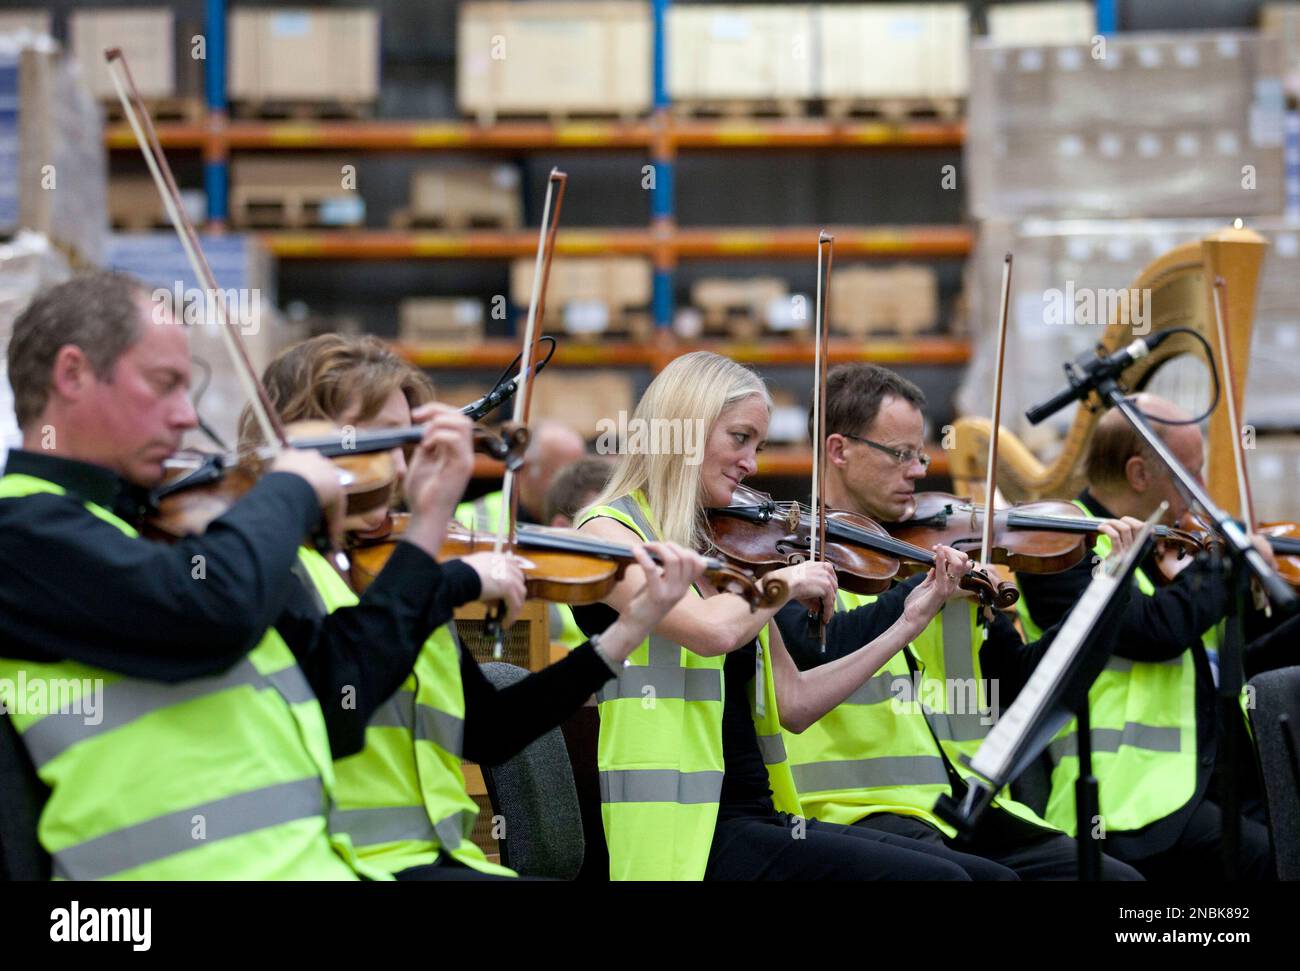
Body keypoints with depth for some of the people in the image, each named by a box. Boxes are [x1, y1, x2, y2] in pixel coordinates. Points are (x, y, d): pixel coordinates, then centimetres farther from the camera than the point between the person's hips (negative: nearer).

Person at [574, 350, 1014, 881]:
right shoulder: (608, 531, -5)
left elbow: (792, 703, 15)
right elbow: (713, 630, -25)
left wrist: (910, 623, 12)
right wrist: (786, 581, -6)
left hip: (760, 817, 8)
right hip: (687, 835, -8)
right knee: (935, 877, -20)